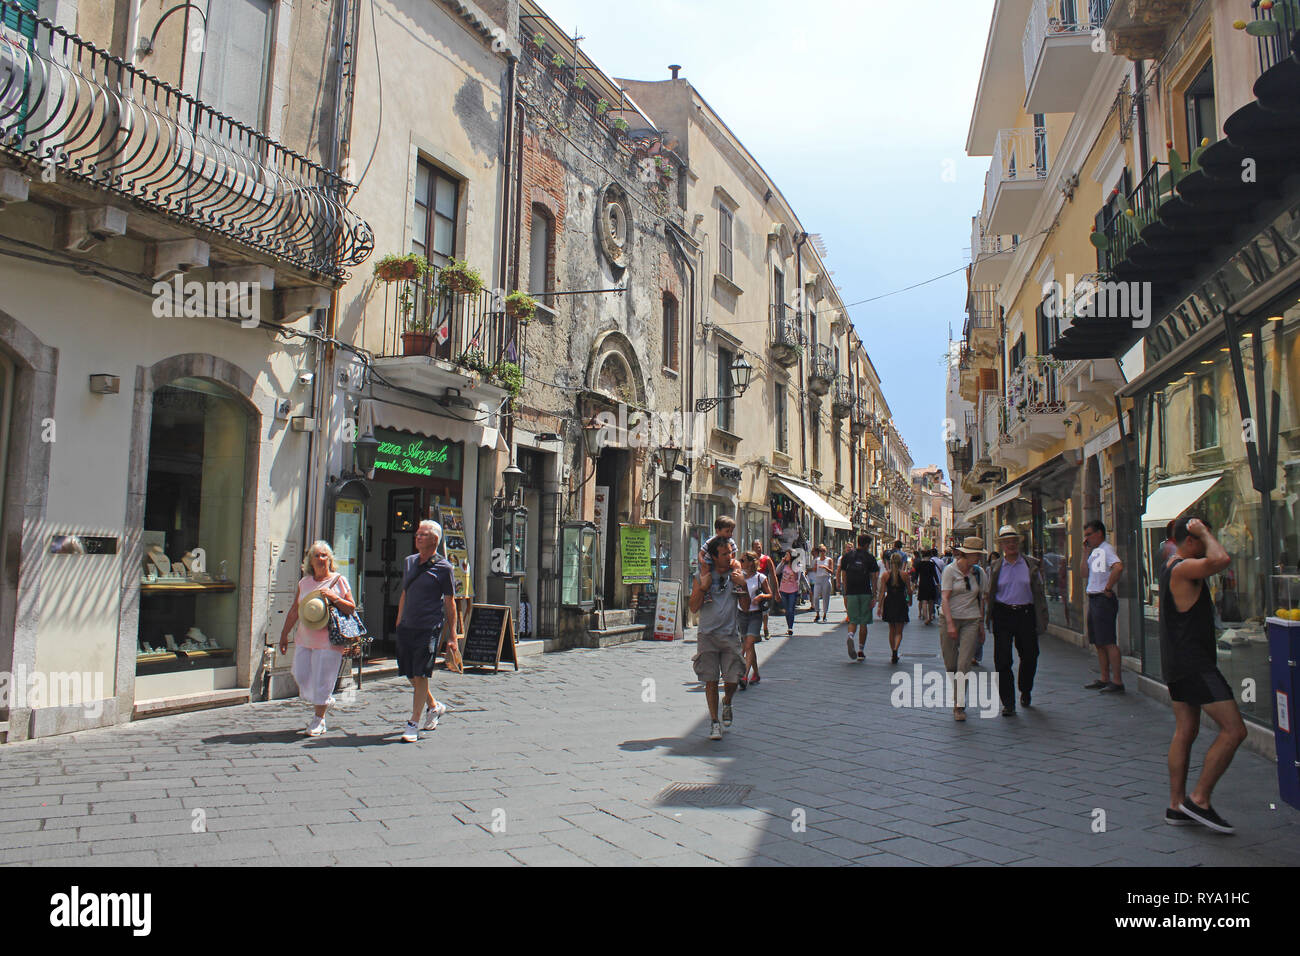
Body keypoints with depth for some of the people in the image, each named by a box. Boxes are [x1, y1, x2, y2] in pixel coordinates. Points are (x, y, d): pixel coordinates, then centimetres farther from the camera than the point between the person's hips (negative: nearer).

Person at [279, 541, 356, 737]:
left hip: (328, 640, -5)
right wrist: (284, 634, 17)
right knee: (301, 676, 7)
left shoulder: (339, 580, -1)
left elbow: (352, 608, -2)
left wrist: (333, 597, -17)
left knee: (321, 680, -2)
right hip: (304, 638, 5)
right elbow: (294, 610, 16)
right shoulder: (304, 582, 10)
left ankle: (318, 719, 13)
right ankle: (325, 701, 33)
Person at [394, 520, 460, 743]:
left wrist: (453, 634, -4)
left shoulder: (444, 568, -4)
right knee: (410, 675, 11)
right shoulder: (409, 562, 12)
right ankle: (433, 706, 33)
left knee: (420, 675, -6)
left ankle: (413, 724, 3)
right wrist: (399, 623, 18)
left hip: (429, 628, -6)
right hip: (407, 627, 6)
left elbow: (450, 603, -2)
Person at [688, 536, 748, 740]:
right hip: (707, 635, -1)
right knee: (710, 680, 0)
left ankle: (727, 703, 29)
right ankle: (714, 721, 14)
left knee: (732, 680, -4)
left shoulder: (736, 574, 4)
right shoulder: (702, 576, 0)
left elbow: (745, 607, 5)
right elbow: (693, 608, -1)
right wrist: (703, 587, -14)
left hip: (730, 635, 1)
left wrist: (742, 586, -9)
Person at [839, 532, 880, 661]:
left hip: (851, 593, 2)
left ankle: (850, 636, -22)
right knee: (863, 623, 7)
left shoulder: (846, 556, 5)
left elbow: (843, 577, 7)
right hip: (865, 593, -2)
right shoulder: (870, 557, -3)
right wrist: (874, 595, 1)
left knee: (853, 621, 10)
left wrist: (845, 595, 12)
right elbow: (873, 578, -3)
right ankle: (861, 651, 9)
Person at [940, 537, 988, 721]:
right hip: (950, 618, -2)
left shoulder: (978, 572, 7)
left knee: (964, 665, -8)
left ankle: (959, 705, -3)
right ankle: (957, 696, 29)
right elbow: (945, 598, -10)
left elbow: (982, 599, 16)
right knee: (950, 665, 5)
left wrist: (981, 623, 12)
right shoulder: (950, 570, -5)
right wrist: (950, 624, -18)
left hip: (971, 621, 2)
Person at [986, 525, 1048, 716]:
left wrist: (1042, 620, -1)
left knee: (1029, 657, 10)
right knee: (1002, 660, -5)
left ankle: (1025, 691, 37)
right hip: (1003, 616, 0)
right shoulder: (995, 567, 6)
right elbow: (989, 595, 10)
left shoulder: (1031, 564, 4)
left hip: (1026, 615, 0)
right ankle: (1008, 703, 2)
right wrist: (989, 620, 5)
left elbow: (1039, 593, 5)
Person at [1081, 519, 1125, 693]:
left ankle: (1117, 682, -4)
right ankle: (1105, 679, 20)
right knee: (1098, 643, 13)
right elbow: (1084, 573, 14)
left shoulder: (1106, 549, -12)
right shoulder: (1095, 551, 16)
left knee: (1109, 642, -7)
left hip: (1104, 599, -10)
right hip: (1093, 599, 10)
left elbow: (1118, 567, -30)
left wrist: (1108, 588, -21)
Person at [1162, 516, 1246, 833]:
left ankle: (1176, 806, 17)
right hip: (1193, 664, -11)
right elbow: (1221, 559, -34)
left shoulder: (1171, 567, 15)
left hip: (1178, 662, 11)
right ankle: (1199, 800, -3)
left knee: (1185, 732, 13)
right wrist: (1204, 533, -19)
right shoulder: (1184, 568, -17)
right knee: (1234, 730, -8)